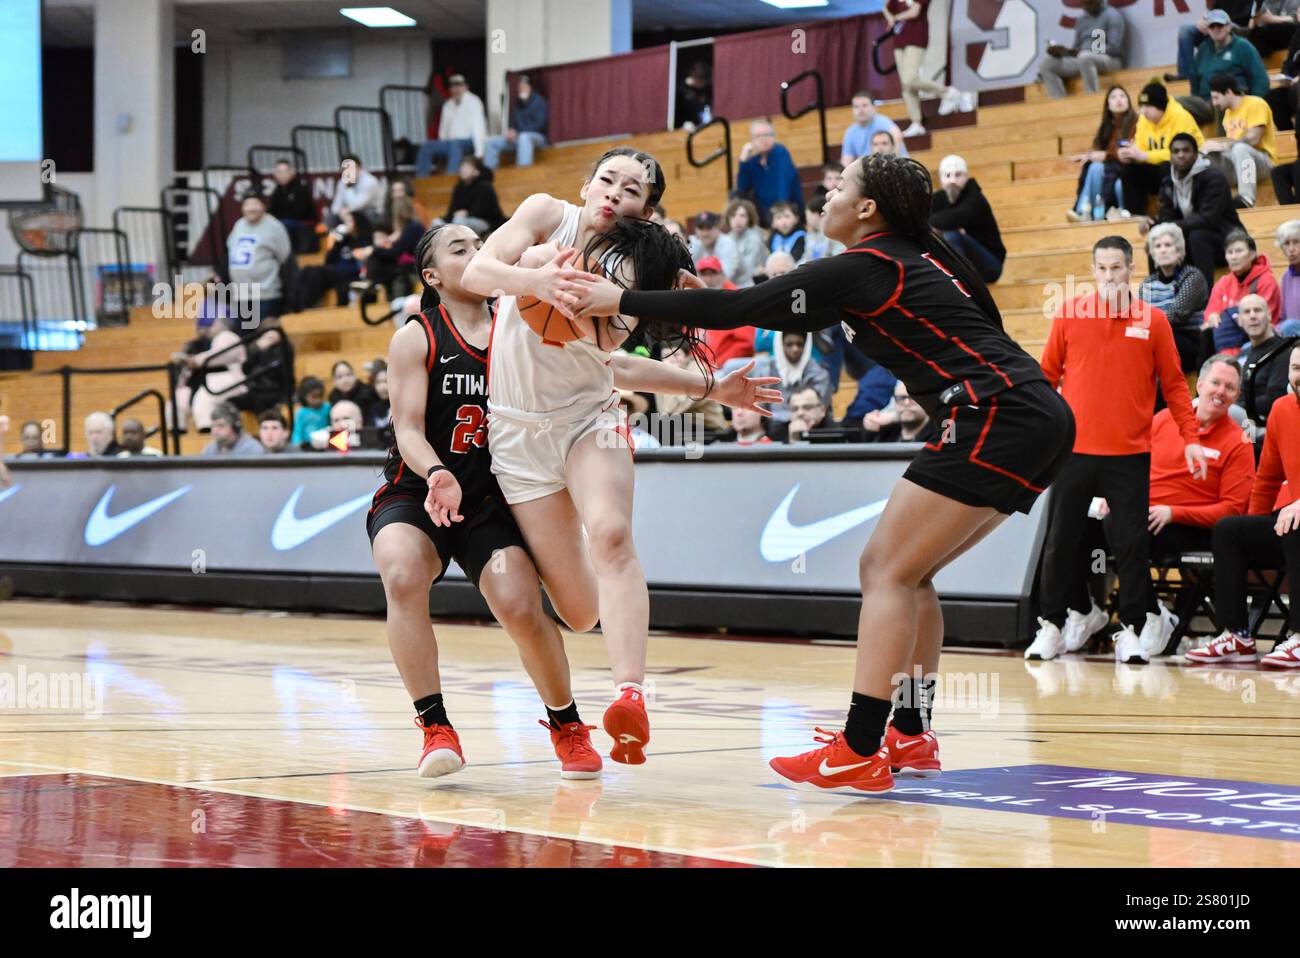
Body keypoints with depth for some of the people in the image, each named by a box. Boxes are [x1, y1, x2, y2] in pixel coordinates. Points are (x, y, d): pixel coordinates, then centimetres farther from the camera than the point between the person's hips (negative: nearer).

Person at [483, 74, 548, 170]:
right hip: (518, 138, 7)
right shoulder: (518, 103, 16)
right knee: (491, 142, -6)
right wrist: (511, 131, -8)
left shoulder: (539, 101, -4)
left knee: (523, 137, -42)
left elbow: (539, 124, -15)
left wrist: (517, 133, -20)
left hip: (537, 136, -7)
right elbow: (514, 123, 18)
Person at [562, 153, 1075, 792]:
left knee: (889, 571, -9)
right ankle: (911, 735, 17)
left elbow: (739, 308, -9)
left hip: (1000, 420, -9)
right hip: (1034, 419, 9)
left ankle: (859, 752, -14)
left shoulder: (861, 269, -8)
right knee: (904, 572, 15)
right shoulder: (927, 253, 18)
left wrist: (622, 300, -4)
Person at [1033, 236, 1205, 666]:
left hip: (1130, 454, -1)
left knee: (1130, 542, -1)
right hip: (1074, 449, 1)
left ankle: (1133, 629, 8)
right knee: (1060, 541, 3)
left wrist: (1190, 437, 0)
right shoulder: (1069, 315, 3)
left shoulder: (1153, 321, 2)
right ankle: (1053, 625, 14)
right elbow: (1047, 375, 10)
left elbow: (1173, 385, 7)